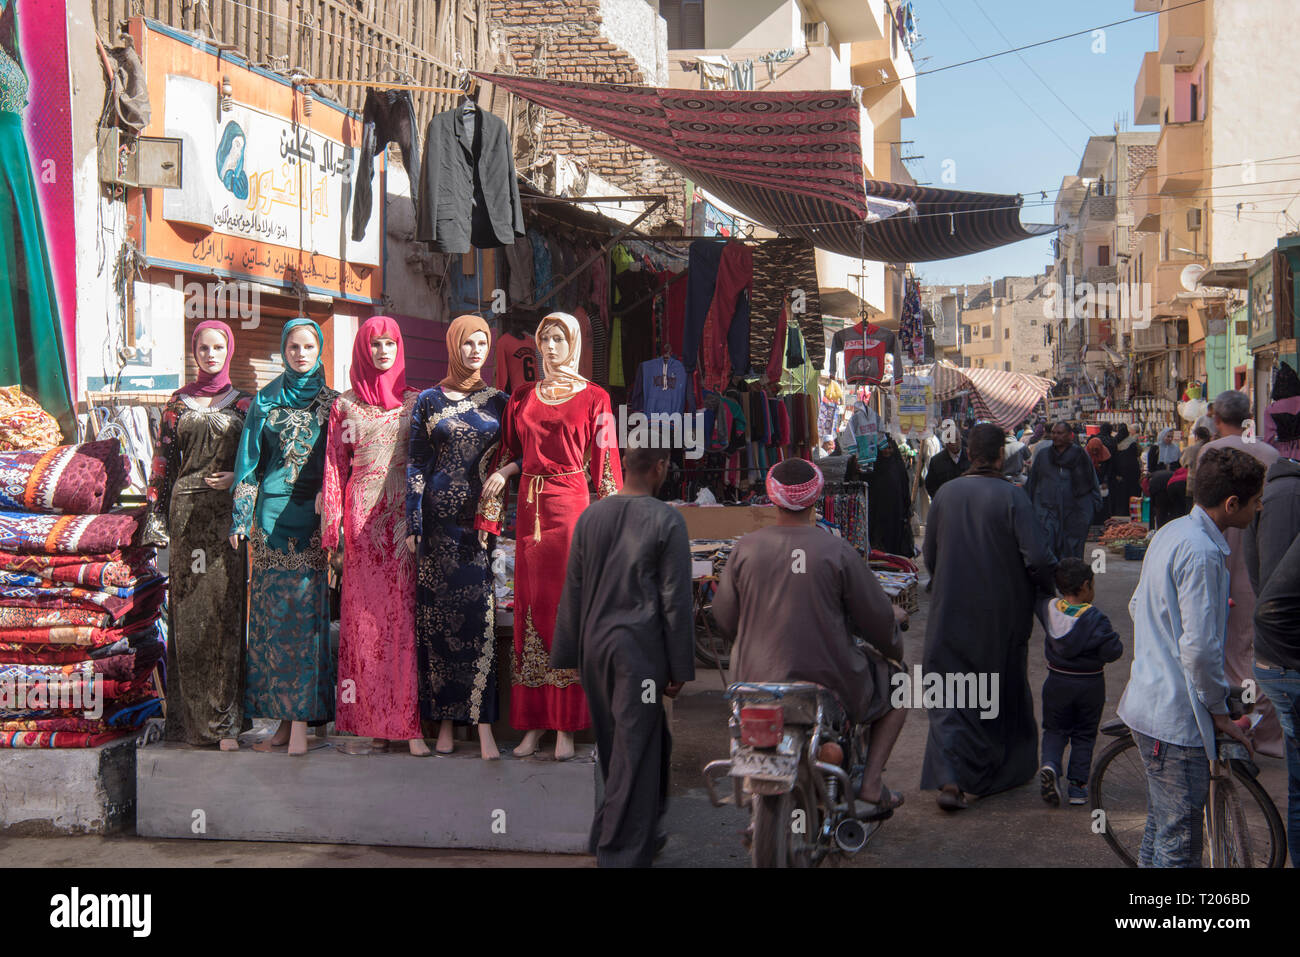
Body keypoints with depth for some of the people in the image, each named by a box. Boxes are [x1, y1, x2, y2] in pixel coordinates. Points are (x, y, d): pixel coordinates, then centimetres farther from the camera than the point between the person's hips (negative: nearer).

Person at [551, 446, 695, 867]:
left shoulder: (590, 516, 2)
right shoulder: (667, 520, -10)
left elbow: (573, 591, 6)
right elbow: (676, 600, -9)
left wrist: (567, 655, 13)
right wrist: (680, 667, -3)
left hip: (595, 646, 5)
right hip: (640, 647, -5)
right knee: (633, 749, 2)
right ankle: (622, 851, 8)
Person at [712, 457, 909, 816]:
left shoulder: (745, 548, -5)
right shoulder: (837, 551, -12)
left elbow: (724, 620, 3)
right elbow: (876, 619, -5)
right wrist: (894, 648, 19)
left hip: (757, 680, 3)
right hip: (829, 680, -2)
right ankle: (870, 785, 15)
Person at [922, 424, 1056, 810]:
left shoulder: (945, 494, -2)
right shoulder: (1011, 496, -14)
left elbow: (930, 557, 7)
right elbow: (1038, 557, -20)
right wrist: (1051, 588, -1)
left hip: (951, 614, 2)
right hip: (1002, 615, -2)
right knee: (1005, 692, 17)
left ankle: (949, 779, -11)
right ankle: (1011, 767, 31)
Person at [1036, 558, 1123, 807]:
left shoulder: (1048, 609, -8)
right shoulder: (1095, 618, -19)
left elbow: (1038, 599, 14)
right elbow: (1112, 651, -19)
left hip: (1057, 681, 2)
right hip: (1090, 684, -2)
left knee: (1055, 730, 15)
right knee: (1084, 735, 13)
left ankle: (1050, 765, -12)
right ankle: (1078, 786, 13)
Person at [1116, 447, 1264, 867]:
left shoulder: (1172, 531, 8)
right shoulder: (1202, 552, -22)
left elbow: (1137, 605, 19)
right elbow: (1199, 647, -24)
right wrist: (1220, 711, -12)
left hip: (1148, 701, 10)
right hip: (1177, 718, -10)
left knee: (1161, 825, 22)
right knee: (1180, 840, 0)